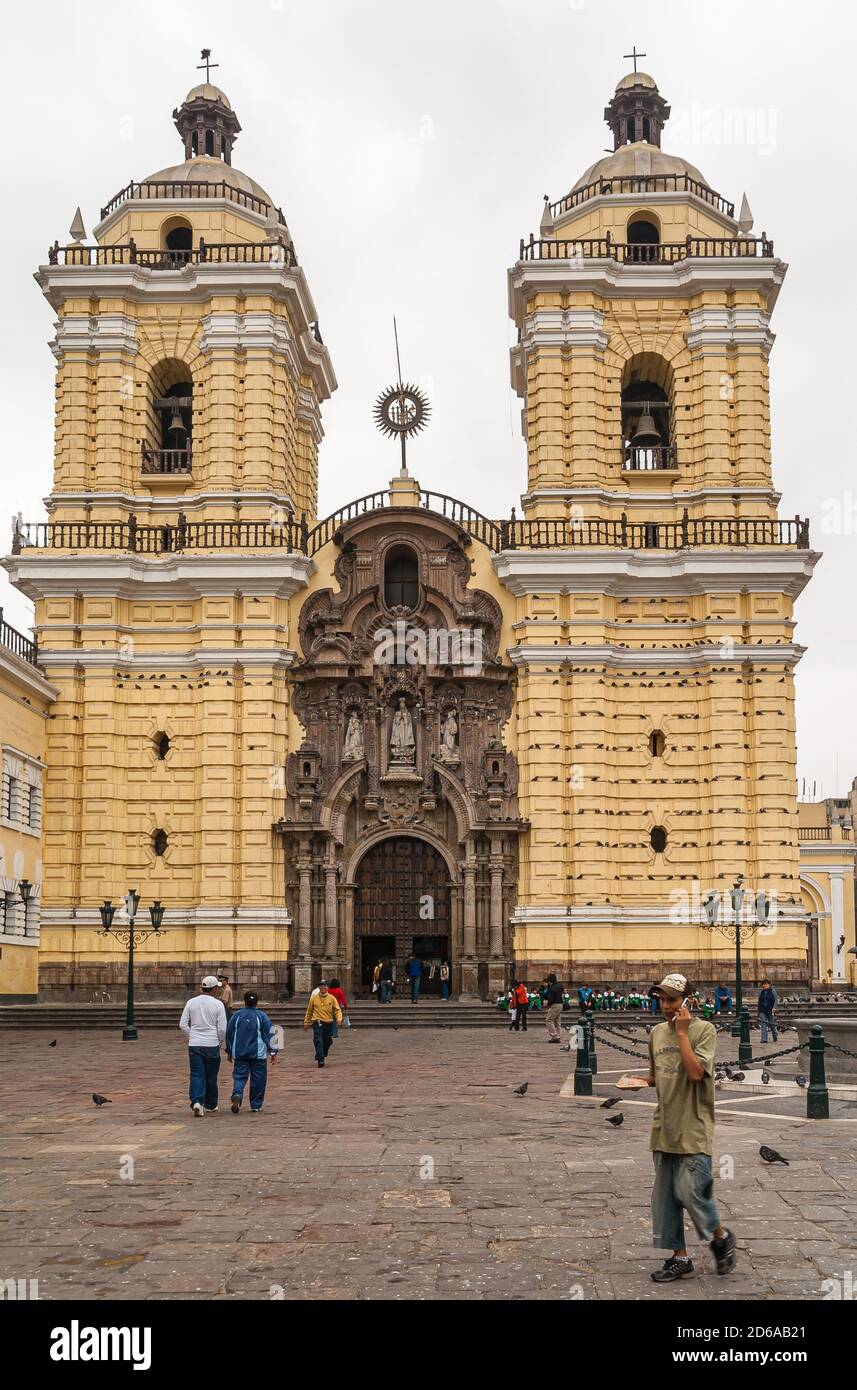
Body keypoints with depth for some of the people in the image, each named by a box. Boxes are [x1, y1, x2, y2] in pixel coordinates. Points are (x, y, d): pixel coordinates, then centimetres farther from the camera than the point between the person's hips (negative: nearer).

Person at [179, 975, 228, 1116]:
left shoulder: (191, 1002, 2)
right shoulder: (218, 1004, -6)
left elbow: (183, 1024, 2)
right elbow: (222, 1028, -7)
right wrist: (219, 1041, 11)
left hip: (194, 1045, 2)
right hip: (212, 1045, -2)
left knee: (196, 1075, 2)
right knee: (211, 1077, 10)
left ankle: (197, 1101, -17)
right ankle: (210, 1106, 20)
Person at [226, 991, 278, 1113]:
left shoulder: (236, 1015, 3)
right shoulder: (262, 1016, -3)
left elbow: (229, 1033, 11)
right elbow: (270, 1034, -3)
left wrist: (229, 1051, 23)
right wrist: (273, 1052, 4)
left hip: (239, 1053, 1)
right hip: (258, 1054, -1)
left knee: (239, 1076, 5)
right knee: (257, 1079, 8)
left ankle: (237, 1095, -23)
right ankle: (256, 1106, 12)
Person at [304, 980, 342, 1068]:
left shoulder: (331, 998, 2)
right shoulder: (314, 998, 3)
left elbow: (337, 1010, 1)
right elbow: (309, 1011, 12)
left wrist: (339, 1019, -18)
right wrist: (306, 1023, 13)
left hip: (328, 1023, 1)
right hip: (317, 1023, -1)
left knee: (327, 1042, 10)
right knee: (318, 1041, -14)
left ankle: (323, 1056, 34)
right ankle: (320, 1059, -15)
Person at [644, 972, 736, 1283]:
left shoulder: (703, 1030, -10)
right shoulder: (657, 1032, 9)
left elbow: (695, 1073, -23)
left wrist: (682, 1032, -20)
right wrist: (642, 1081, 3)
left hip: (693, 1129, -6)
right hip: (665, 1128, 6)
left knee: (690, 1192, -7)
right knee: (665, 1197, 8)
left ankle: (721, 1237, 20)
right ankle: (680, 1258, 20)